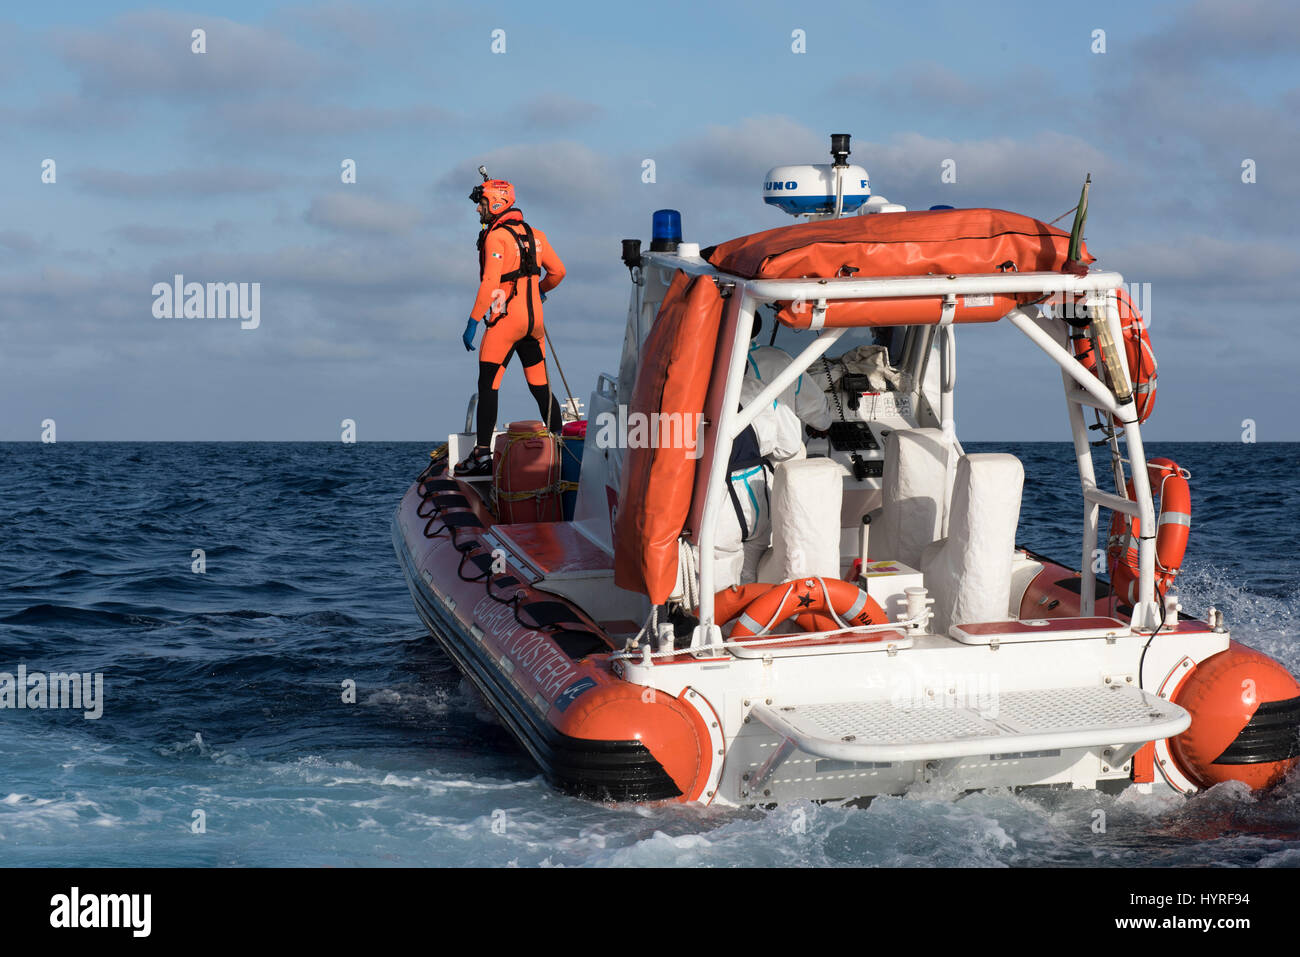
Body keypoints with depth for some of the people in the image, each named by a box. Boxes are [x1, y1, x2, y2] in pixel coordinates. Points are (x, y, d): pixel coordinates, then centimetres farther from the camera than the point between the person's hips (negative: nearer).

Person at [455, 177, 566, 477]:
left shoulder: (496, 237, -11)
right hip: (534, 320, 7)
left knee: (488, 387, -3)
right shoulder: (534, 235, 10)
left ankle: (482, 455, -5)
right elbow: (557, 271, 16)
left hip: (504, 320, -7)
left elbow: (489, 284, -19)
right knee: (541, 386, 12)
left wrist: (473, 322, -17)